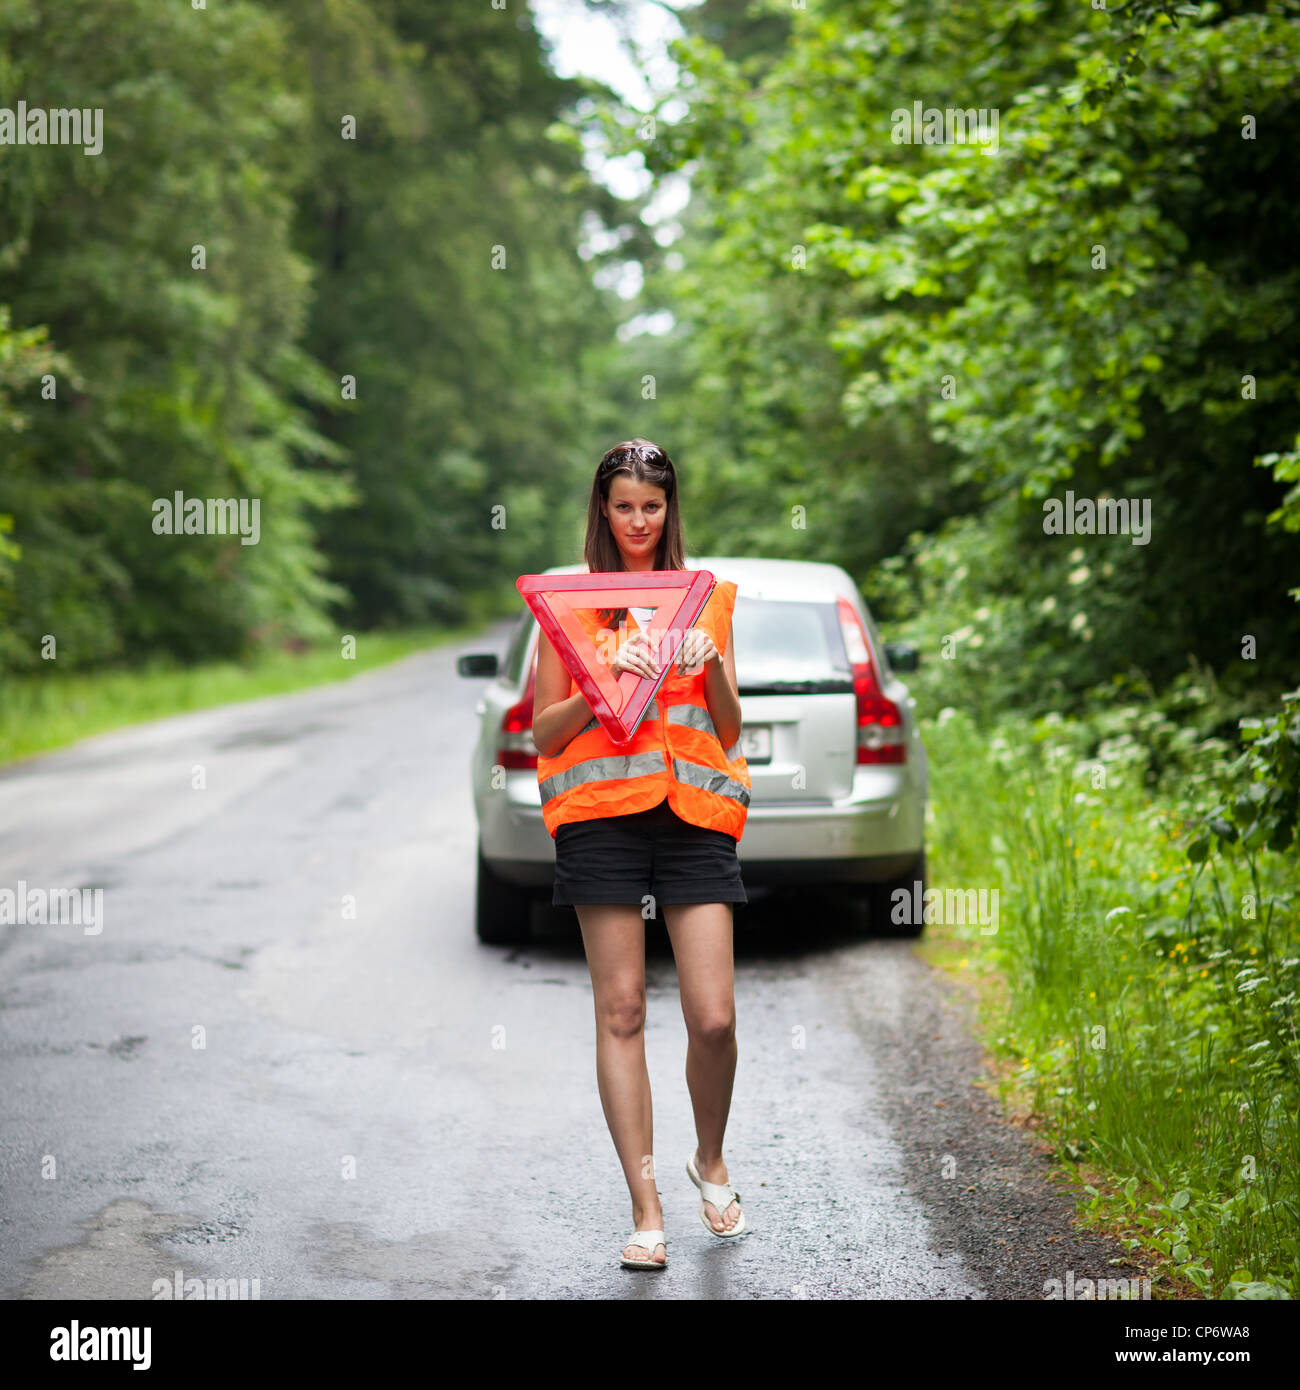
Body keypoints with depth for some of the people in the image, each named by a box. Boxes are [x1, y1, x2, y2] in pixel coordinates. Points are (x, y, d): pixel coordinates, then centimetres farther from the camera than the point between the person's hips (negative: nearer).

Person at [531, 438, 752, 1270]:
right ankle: (646, 1208, 4)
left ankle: (711, 1163, 22)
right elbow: (544, 733, 6)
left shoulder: (707, 595, 14)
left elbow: (730, 731, 14)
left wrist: (711, 669, -5)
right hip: (600, 811, -1)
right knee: (621, 1011, -2)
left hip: (695, 810, 1)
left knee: (714, 1017, -6)